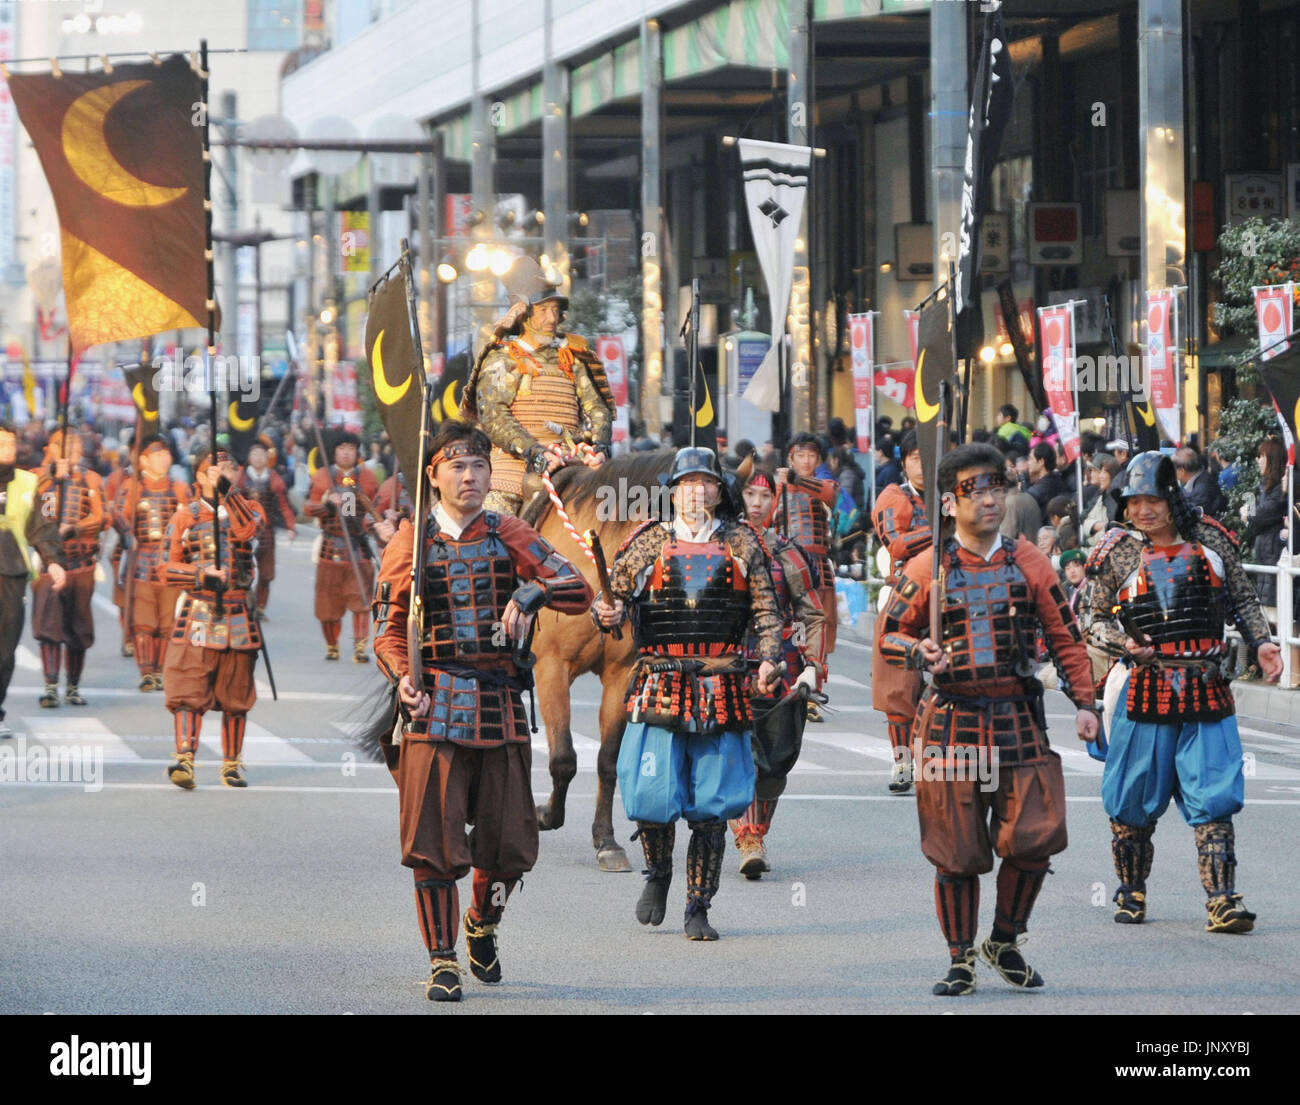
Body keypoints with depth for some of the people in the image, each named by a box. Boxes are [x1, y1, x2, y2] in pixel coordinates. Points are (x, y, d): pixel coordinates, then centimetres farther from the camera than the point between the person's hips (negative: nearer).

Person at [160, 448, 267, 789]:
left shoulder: (247, 508, 11)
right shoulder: (186, 515, 8)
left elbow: (248, 530, -15)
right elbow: (167, 569, 4)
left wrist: (229, 490, -16)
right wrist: (202, 574, -12)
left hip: (238, 616, 2)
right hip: (197, 615, -2)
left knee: (236, 694, 7)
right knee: (188, 690, -14)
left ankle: (232, 762, 17)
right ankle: (184, 758, -22)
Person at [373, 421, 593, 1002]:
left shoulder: (509, 535, 9)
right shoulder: (411, 541, 6)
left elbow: (580, 591, 0)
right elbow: (388, 627, 5)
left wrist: (531, 592, -20)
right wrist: (402, 676, -15)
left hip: (500, 707, 2)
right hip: (434, 707, -2)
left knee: (508, 845, 5)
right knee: (433, 844, -7)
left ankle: (482, 926, 34)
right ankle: (442, 961, 4)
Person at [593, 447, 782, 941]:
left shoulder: (741, 543, 9)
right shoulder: (648, 543, 7)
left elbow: (765, 609, 11)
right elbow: (613, 594, 10)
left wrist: (768, 656, -4)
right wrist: (606, 611, -13)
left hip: (722, 691, 1)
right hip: (659, 689, -1)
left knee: (712, 807, 1)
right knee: (652, 796, -7)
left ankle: (698, 908, 12)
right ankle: (658, 874, 24)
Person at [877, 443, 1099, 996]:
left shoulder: (1028, 563, 7)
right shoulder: (927, 570, 1)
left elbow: (1065, 637, 11)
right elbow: (890, 634, 8)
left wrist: (1084, 702, 3)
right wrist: (918, 651, -14)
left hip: (1018, 720, 2)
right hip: (951, 722, -1)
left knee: (1033, 836, -6)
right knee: (956, 851, 0)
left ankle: (1005, 943, 17)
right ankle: (961, 962, 14)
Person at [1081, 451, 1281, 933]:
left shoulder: (1210, 540, 6)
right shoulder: (1118, 551, 3)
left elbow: (1243, 599, 16)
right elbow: (1093, 618, 8)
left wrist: (1261, 642, 1)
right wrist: (1122, 642, -11)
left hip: (1206, 691, 0)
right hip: (1144, 689, 0)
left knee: (1214, 801, -7)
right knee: (1133, 802, 5)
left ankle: (1222, 901, -8)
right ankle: (1130, 894, 23)